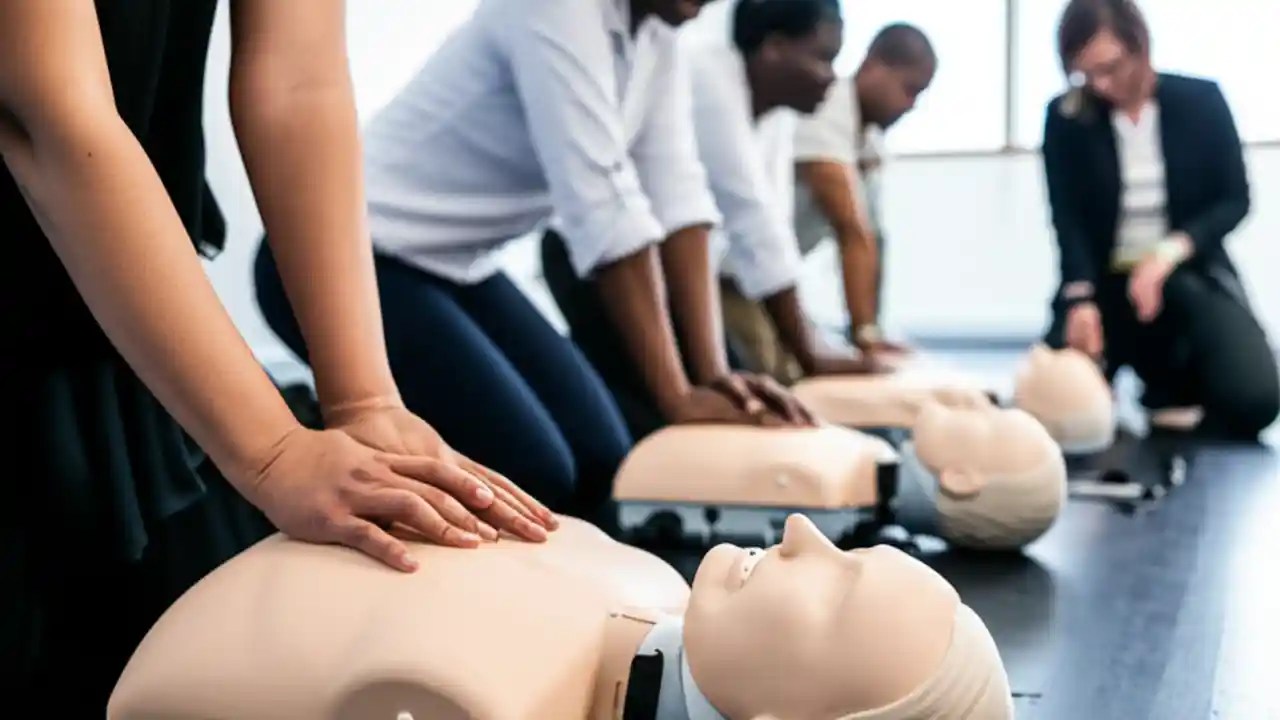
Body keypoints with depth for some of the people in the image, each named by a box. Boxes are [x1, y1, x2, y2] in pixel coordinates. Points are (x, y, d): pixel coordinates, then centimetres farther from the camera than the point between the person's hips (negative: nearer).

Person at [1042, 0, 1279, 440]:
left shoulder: (1201, 100, -3)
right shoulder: (1066, 118, -4)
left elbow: (1234, 200, -2)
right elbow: (1067, 219, -7)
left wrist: (1173, 250, -21)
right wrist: (1081, 299, -25)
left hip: (1190, 275, -1)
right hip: (1103, 281, 1)